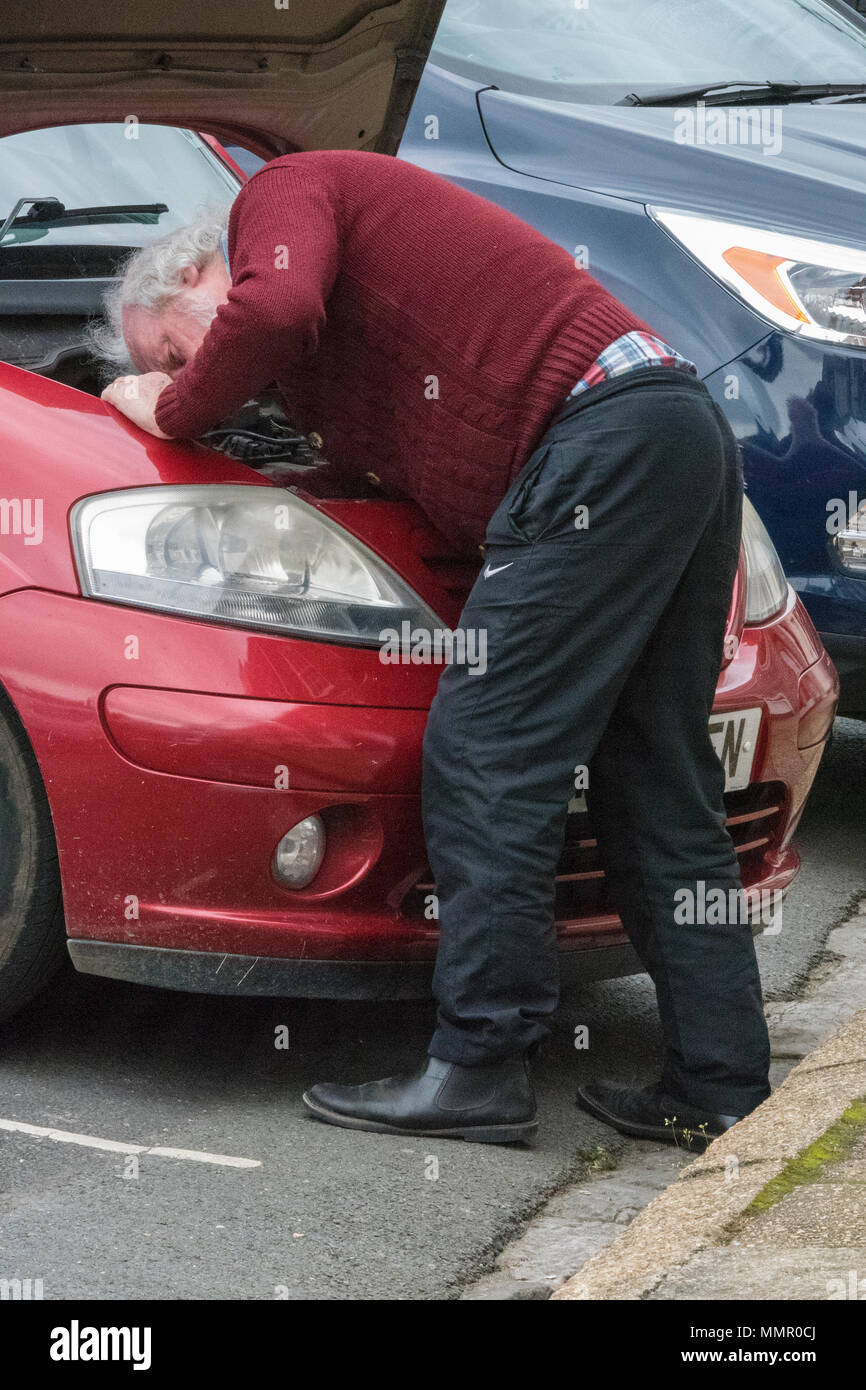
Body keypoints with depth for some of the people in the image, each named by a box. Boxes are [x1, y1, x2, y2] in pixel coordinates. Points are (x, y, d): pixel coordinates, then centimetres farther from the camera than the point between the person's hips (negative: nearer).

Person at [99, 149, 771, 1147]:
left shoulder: (280, 195, 4)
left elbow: (273, 309, -16)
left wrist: (170, 412, -1)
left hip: (606, 439, -10)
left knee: (483, 757, -8)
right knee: (656, 781, 11)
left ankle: (478, 1066, -6)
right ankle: (721, 1090, 13)